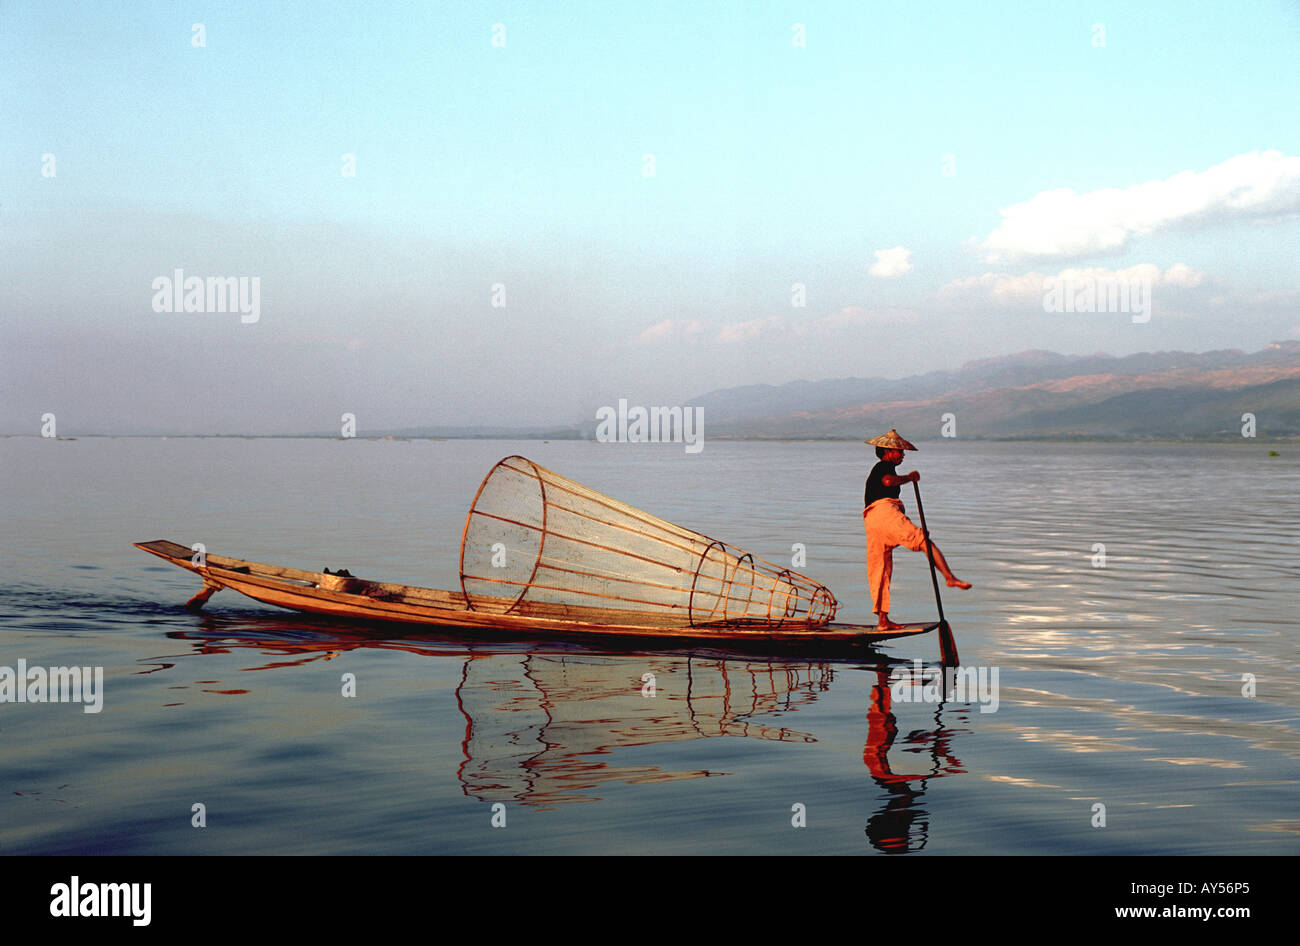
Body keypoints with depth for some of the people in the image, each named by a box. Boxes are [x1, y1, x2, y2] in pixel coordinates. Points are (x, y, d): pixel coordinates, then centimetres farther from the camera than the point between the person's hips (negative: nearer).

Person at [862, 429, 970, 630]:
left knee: (880, 570, 6)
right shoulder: (884, 465, 7)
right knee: (926, 542, -11)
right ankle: (950, 577, -28)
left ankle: (883, 619, 4)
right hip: (884, 511, -9)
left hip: (869, 520, 9)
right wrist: (910, 477, -2)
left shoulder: (875, 471, 36)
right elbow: (889, 481, -18)